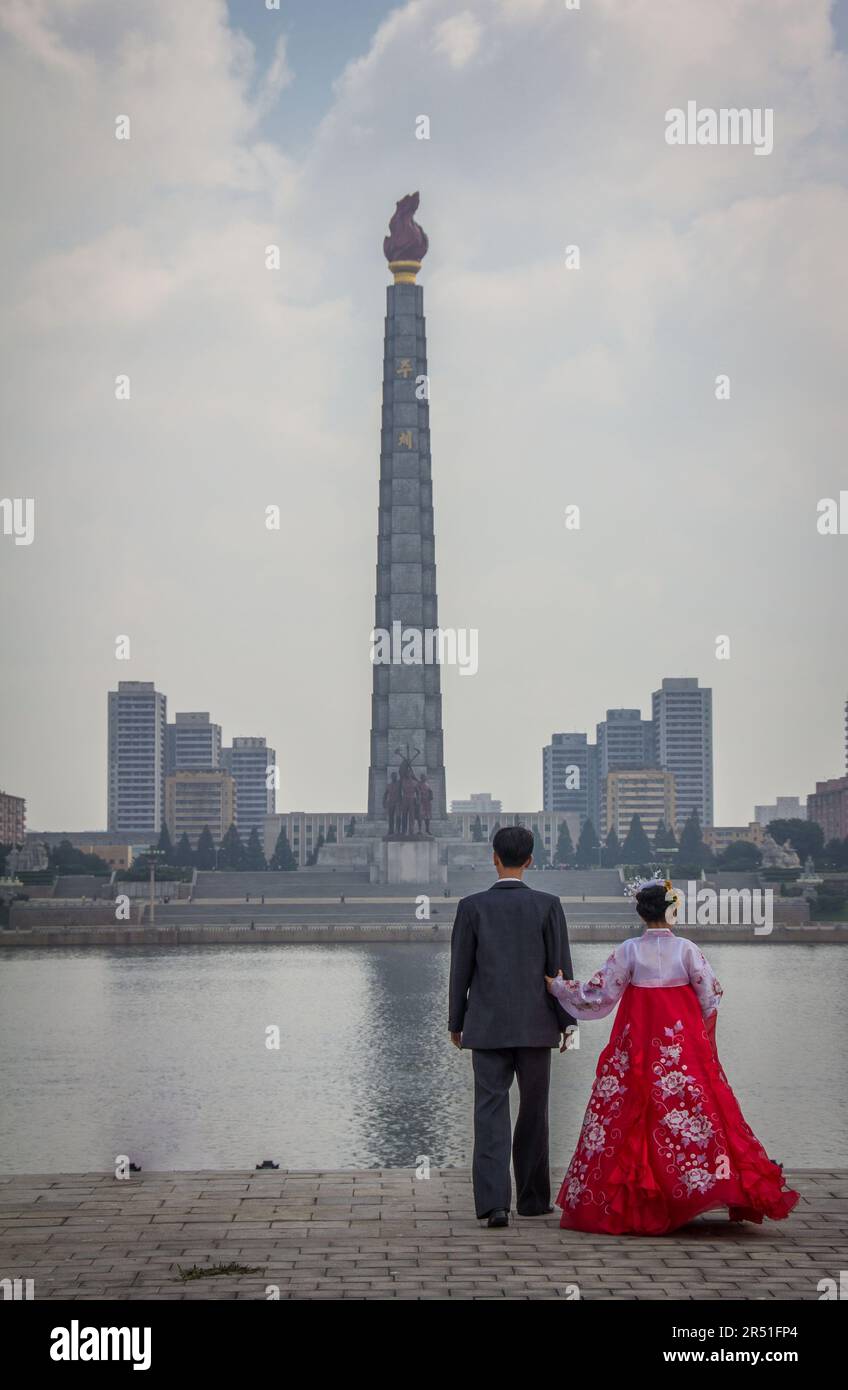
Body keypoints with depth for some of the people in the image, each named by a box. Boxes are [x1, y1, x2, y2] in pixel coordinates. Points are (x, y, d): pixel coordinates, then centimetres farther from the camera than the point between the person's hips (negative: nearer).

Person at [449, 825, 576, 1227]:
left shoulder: (471, 906, -2)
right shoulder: (548, 905, -2)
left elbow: (460, 969, 0)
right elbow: (560, 967, -3)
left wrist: (455, 1023, 10)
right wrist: (566, 1021, 5)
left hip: (487, 1027, -1)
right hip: (535, 1025, 1)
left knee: (491, 1112, -4)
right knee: (533, 1112, 14)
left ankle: (494, 1202, -17)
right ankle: (532, 1198, 20)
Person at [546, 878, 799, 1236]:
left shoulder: (628, 951, -5)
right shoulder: (686, 949, -4)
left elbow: (599, 994, -1)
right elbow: (710, 994, 0)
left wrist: (559, 987, 12)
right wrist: (700, 1032, 17)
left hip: (637, 1044, 0)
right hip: (683, 1043, 0)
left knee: (630, 1117, 4)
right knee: (692, 1112, 0)